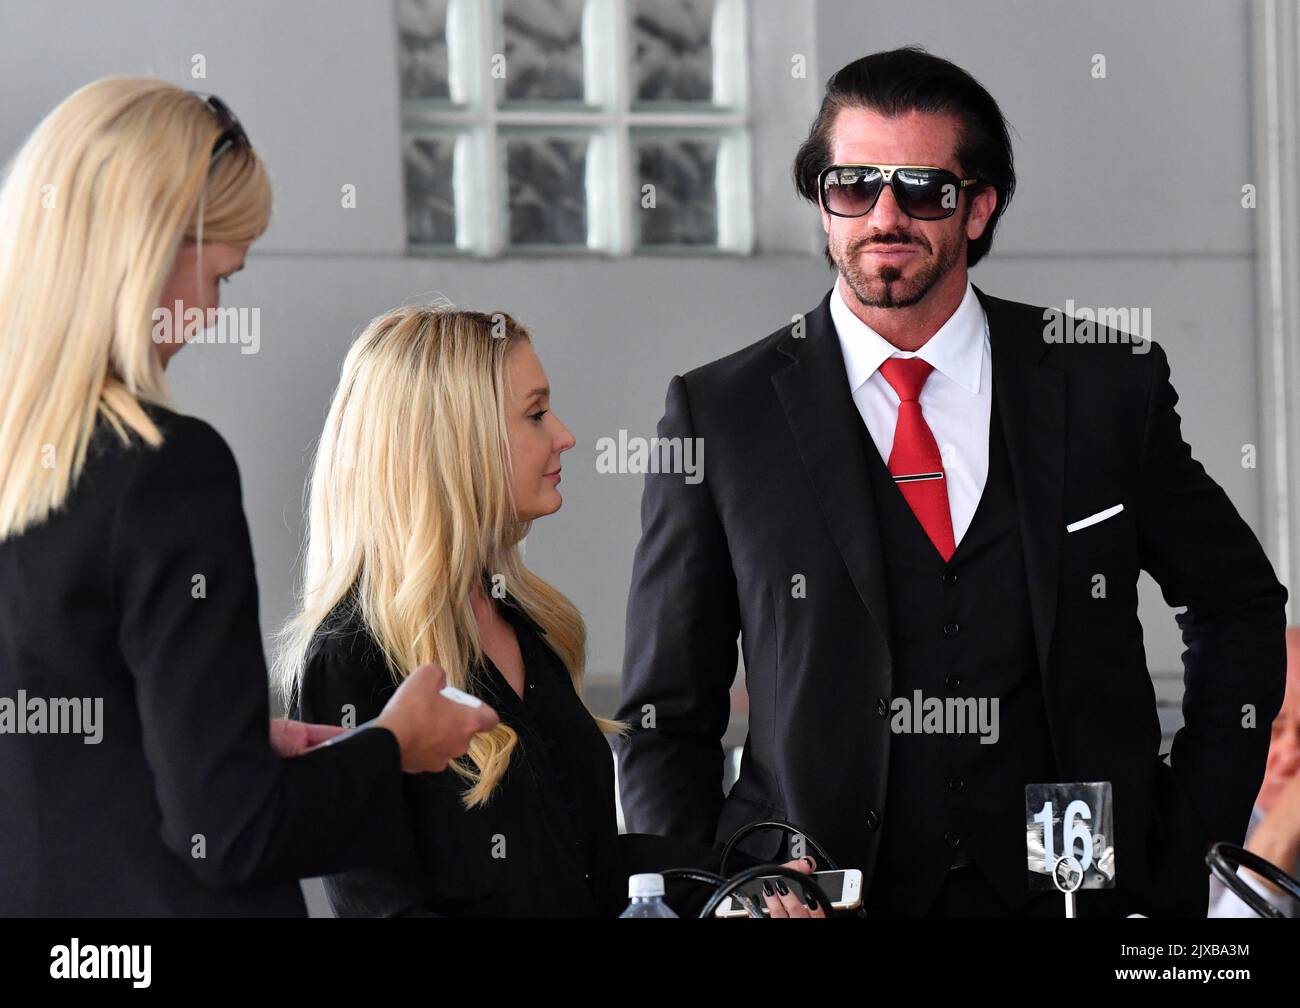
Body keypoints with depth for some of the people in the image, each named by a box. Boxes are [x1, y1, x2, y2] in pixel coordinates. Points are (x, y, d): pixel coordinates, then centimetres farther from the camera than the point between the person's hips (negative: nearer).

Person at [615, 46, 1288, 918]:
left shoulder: (1106, 385, 4)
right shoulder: (720, 415, 1)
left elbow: (1240, 605, 16)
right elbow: (668, 719, 4)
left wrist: (1186, 845, 7)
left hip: (1071, 888, 2)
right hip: (815, 900, -1)